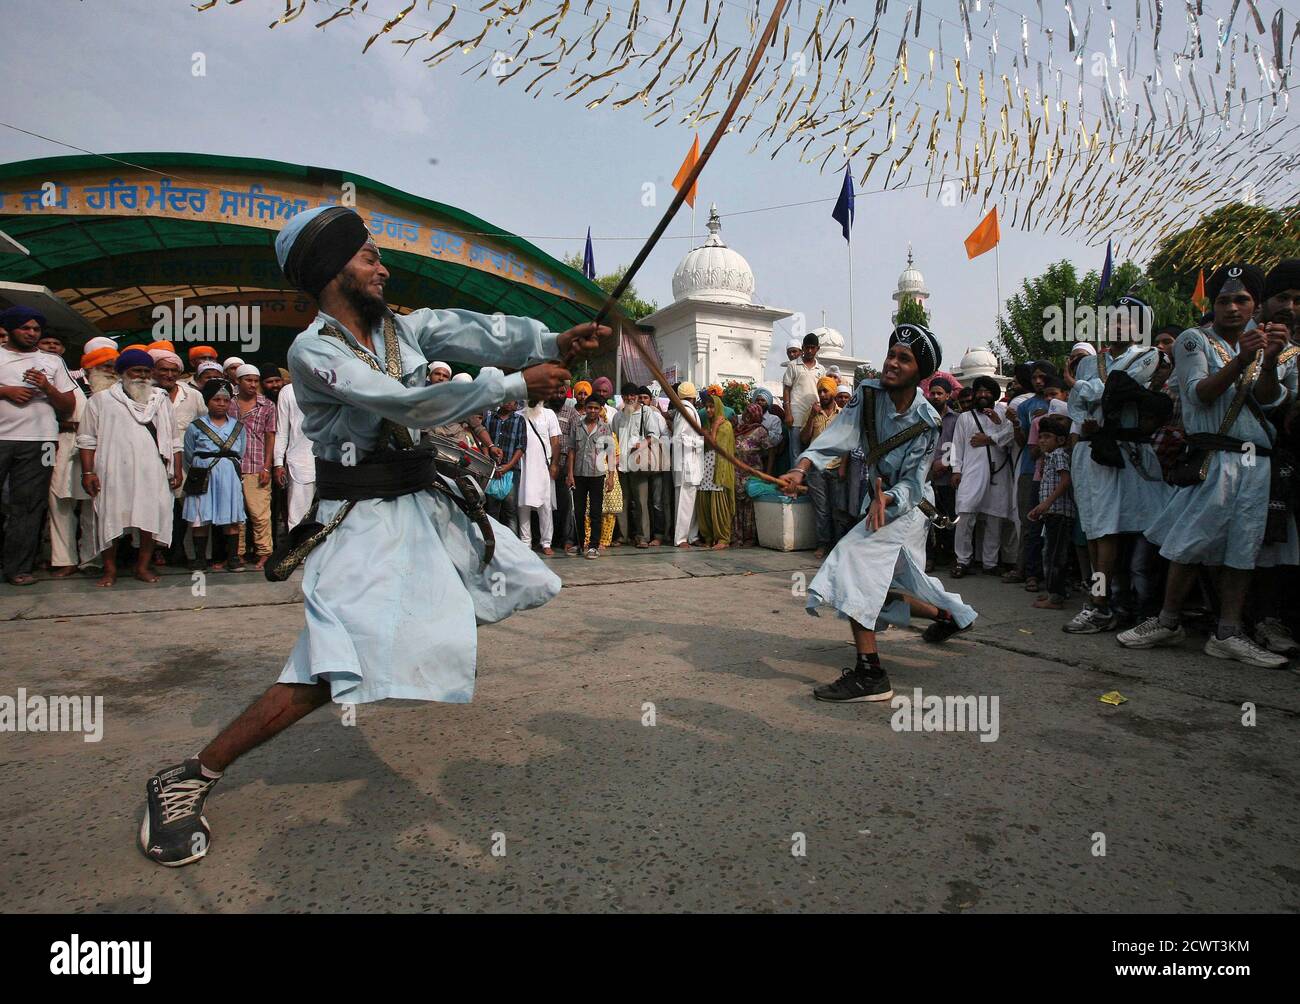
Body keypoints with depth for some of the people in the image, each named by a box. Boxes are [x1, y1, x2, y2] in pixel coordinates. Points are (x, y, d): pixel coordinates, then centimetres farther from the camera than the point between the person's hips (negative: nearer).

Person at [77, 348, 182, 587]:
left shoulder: (161, 400, 16)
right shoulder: (101, 400, 9)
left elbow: (173, 440, 16)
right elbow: (87, 439, 6)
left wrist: (177, 470, 8)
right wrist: (88, 472, -3)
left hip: (153, 473, 2)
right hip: (114, 473, -1)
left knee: (151, 518, -3)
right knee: (111, 519, 0)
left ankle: (143, 566, 9)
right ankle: (110, 569, 12)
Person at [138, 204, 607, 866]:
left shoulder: (400, 327, 6)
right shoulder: (312, 350, -15)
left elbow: (474, 332, -9)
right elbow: (406, 402, -27)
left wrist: (553, 341, -25)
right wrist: (516, 385, -25)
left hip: (426, 502, 8)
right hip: (365, 520, -8)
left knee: (520, 581, 19)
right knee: (326, 675, -17)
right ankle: (186, 780, 2)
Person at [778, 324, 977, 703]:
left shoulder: (926, 422, -21)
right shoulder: (868, 394, -10)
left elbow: (911, 485, -21)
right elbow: (837, 436, -20)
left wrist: (886, 500, -43)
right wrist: (801, 469, -36)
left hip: (907, 506, -7)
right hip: (879, 498, 7)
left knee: (853, 561, -28)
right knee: (885, 587, 19)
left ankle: (869, 674, -28)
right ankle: (949, 615, 49)